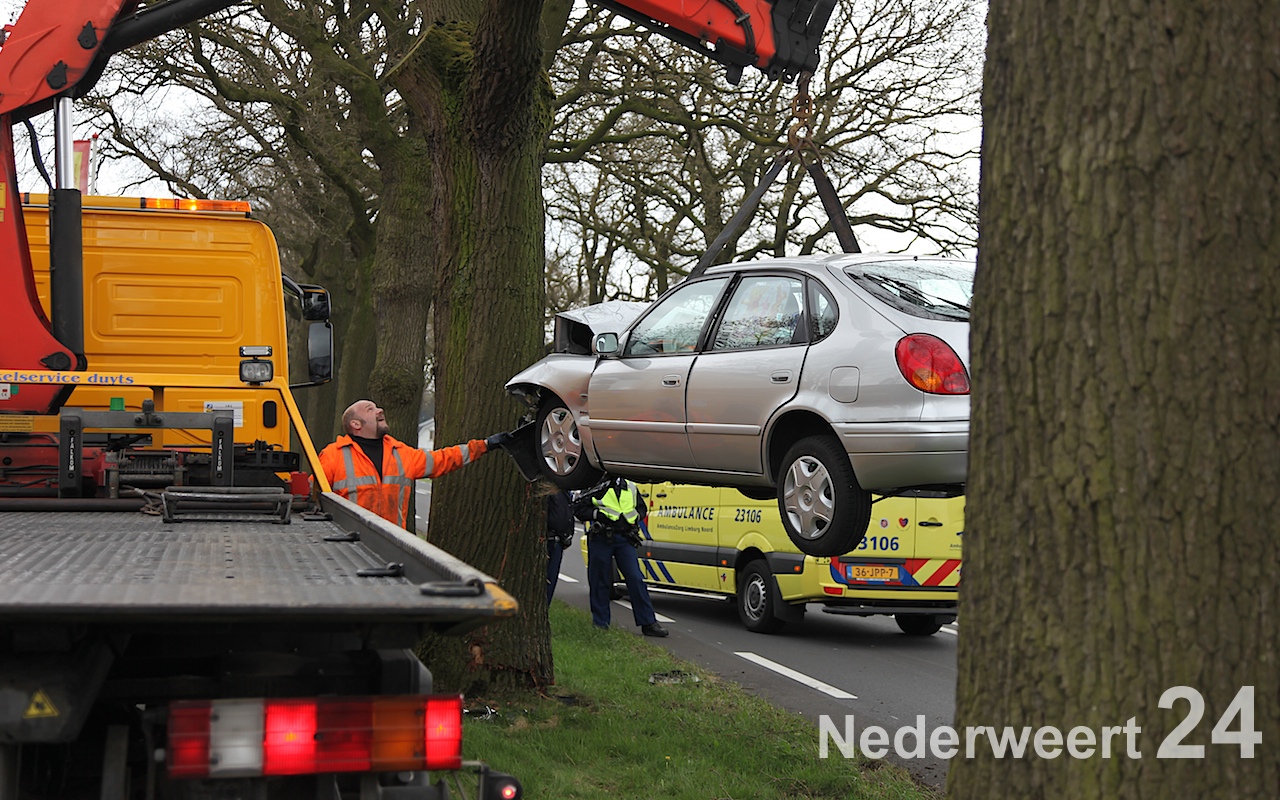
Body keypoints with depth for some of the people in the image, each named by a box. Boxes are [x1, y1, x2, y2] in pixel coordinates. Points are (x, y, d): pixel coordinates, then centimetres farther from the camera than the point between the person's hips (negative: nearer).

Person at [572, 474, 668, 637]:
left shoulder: (631, 488, 14)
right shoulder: (598, 487, 1)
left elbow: (642, 508, 27)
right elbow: (577, 507, 0)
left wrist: (636, 516, 5)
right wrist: (597, 514, -13)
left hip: (624, 539, 3)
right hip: (601, 539, -3)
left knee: (636, 579, -4)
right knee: (600, 582, 3)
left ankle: (648, 623, -2)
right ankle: (600, 625, 14)